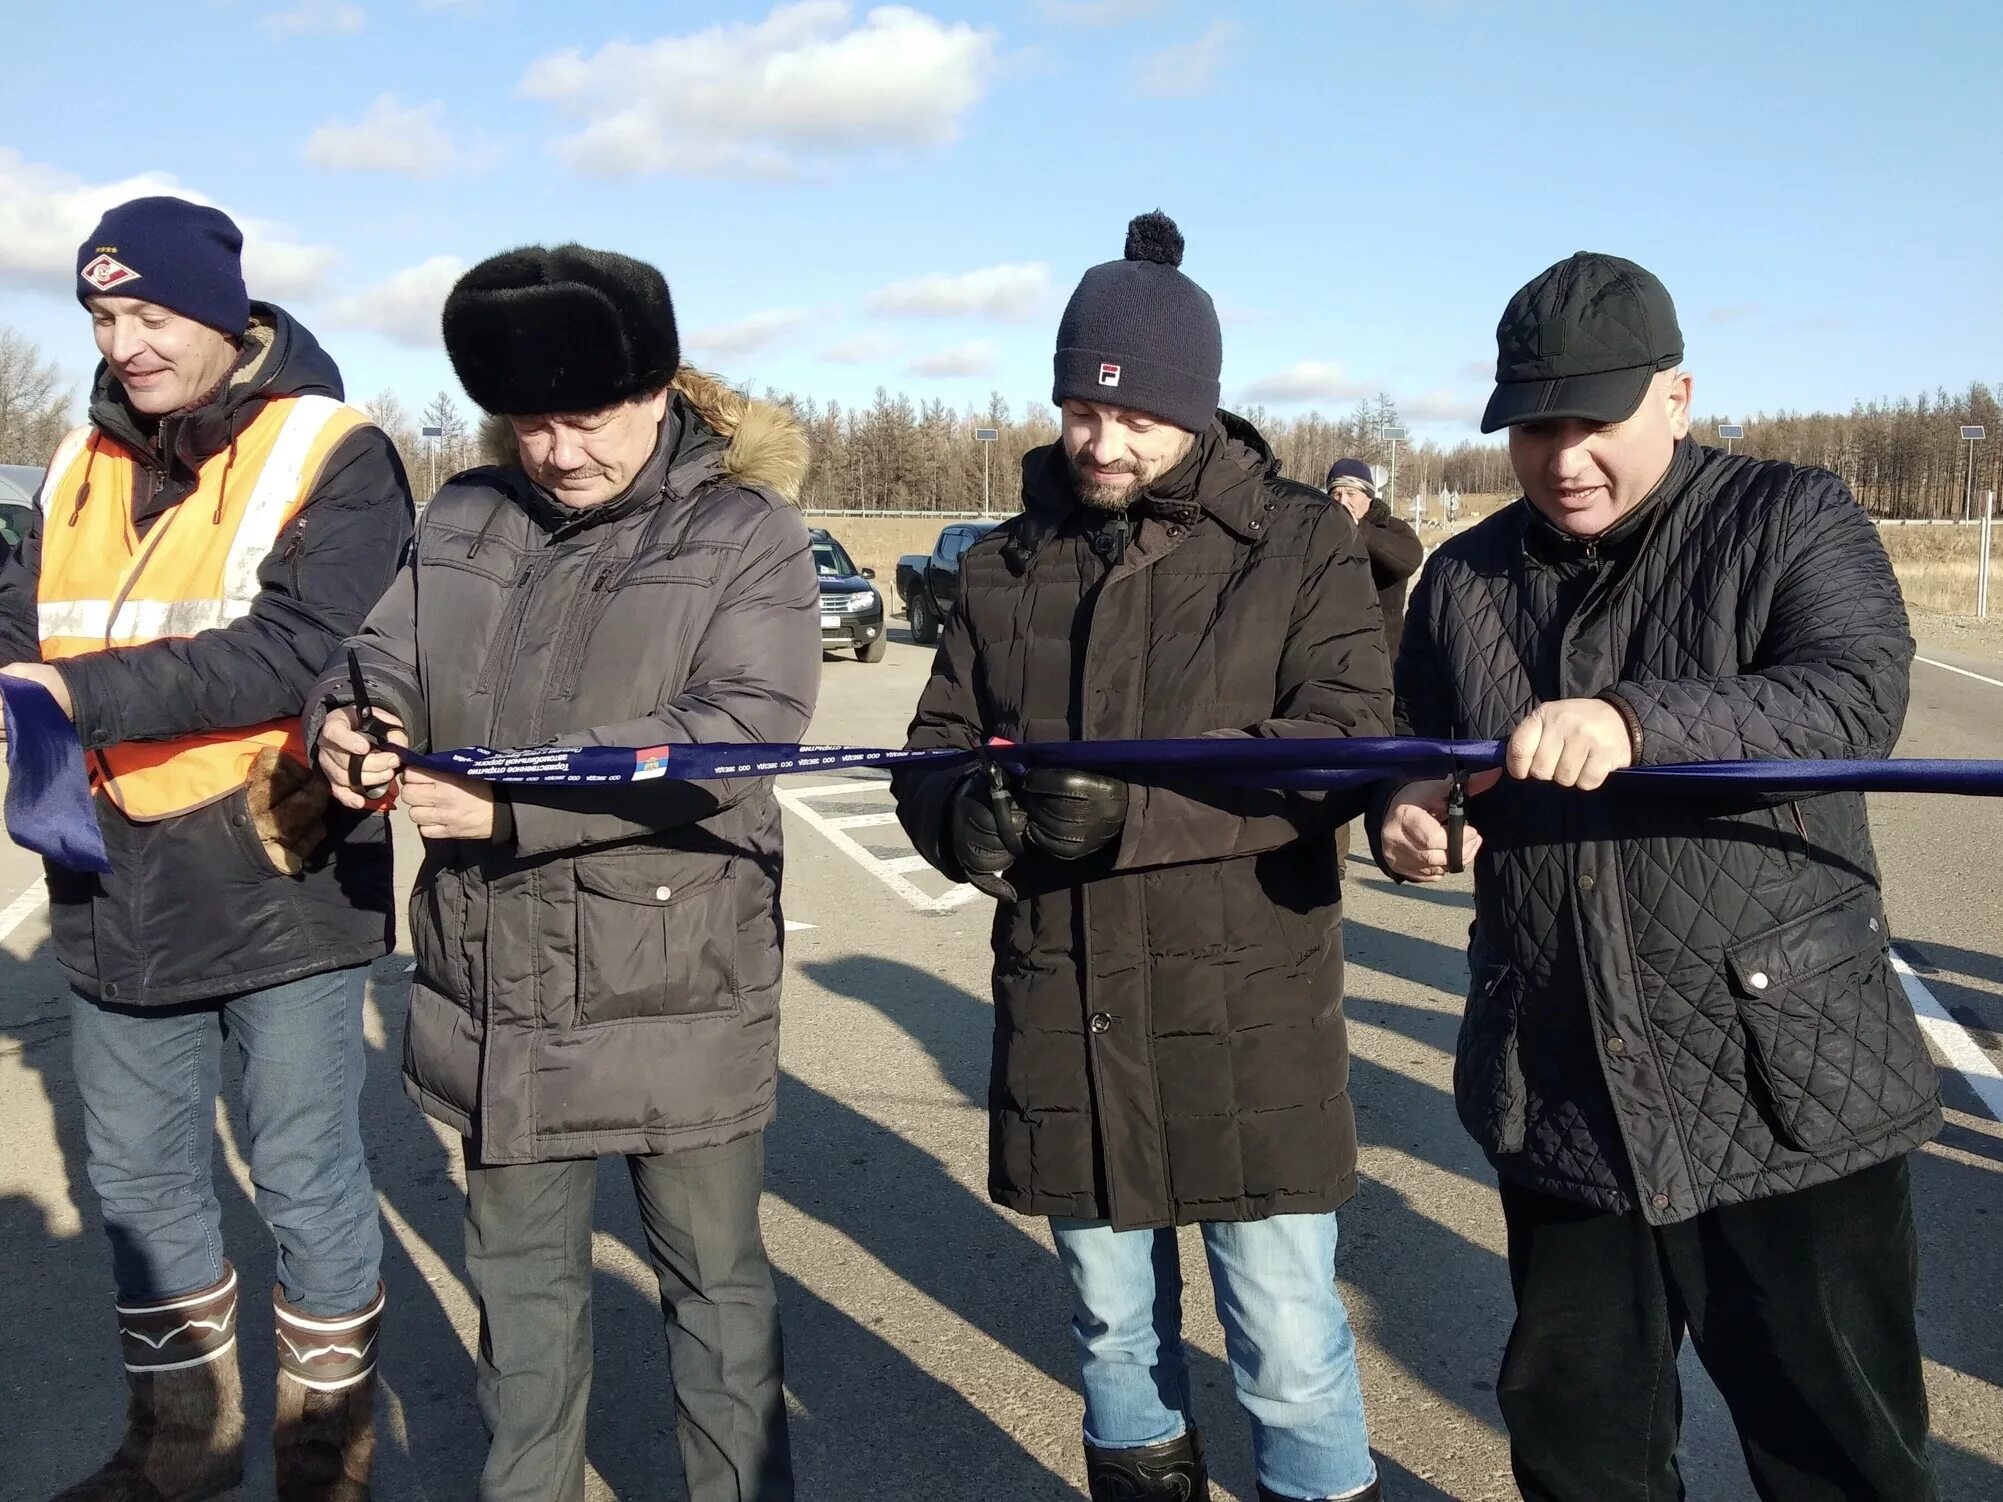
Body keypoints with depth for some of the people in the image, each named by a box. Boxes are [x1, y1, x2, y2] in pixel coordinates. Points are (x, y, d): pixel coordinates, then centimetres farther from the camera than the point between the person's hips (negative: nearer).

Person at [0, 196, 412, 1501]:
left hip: (282, 882, -6)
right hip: (116, 891, 6)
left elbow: (305, 648, -21)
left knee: (308, 1179, 8)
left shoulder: (333, 457, -9)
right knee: (139, 1180, 18)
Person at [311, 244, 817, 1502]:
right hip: (496, 992, 5)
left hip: (677, 997, -4)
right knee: (521, 1278, 21)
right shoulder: (463, 521, 7)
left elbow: (743, 730, -21)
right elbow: (385, 660, 8)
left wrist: (515, 799, -27)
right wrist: (353, 718, -17)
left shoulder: (749, 536, -9)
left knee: (716, 1277, 14)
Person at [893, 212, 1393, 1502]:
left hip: (1245, 1015, -3)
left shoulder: (1302, 543, -3)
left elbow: (1346, 745, -15)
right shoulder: (1006, 567, 8)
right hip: (1065, 1016, 4)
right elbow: (934, 752, 9)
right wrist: (970, 818, -15)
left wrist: (1134, 803, -27)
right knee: (1114, 1328, 19)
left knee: (1289, 1343, 3)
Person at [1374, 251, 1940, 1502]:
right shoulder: (1464, 580, 9)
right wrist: (1406, 817, -8)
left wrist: (1637, 722, -37)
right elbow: (1415, 765, 16)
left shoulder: (1792, 521, -4)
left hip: (1785, 1086, -4)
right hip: (1557, 1102, 4)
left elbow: (1857, 697, -22)